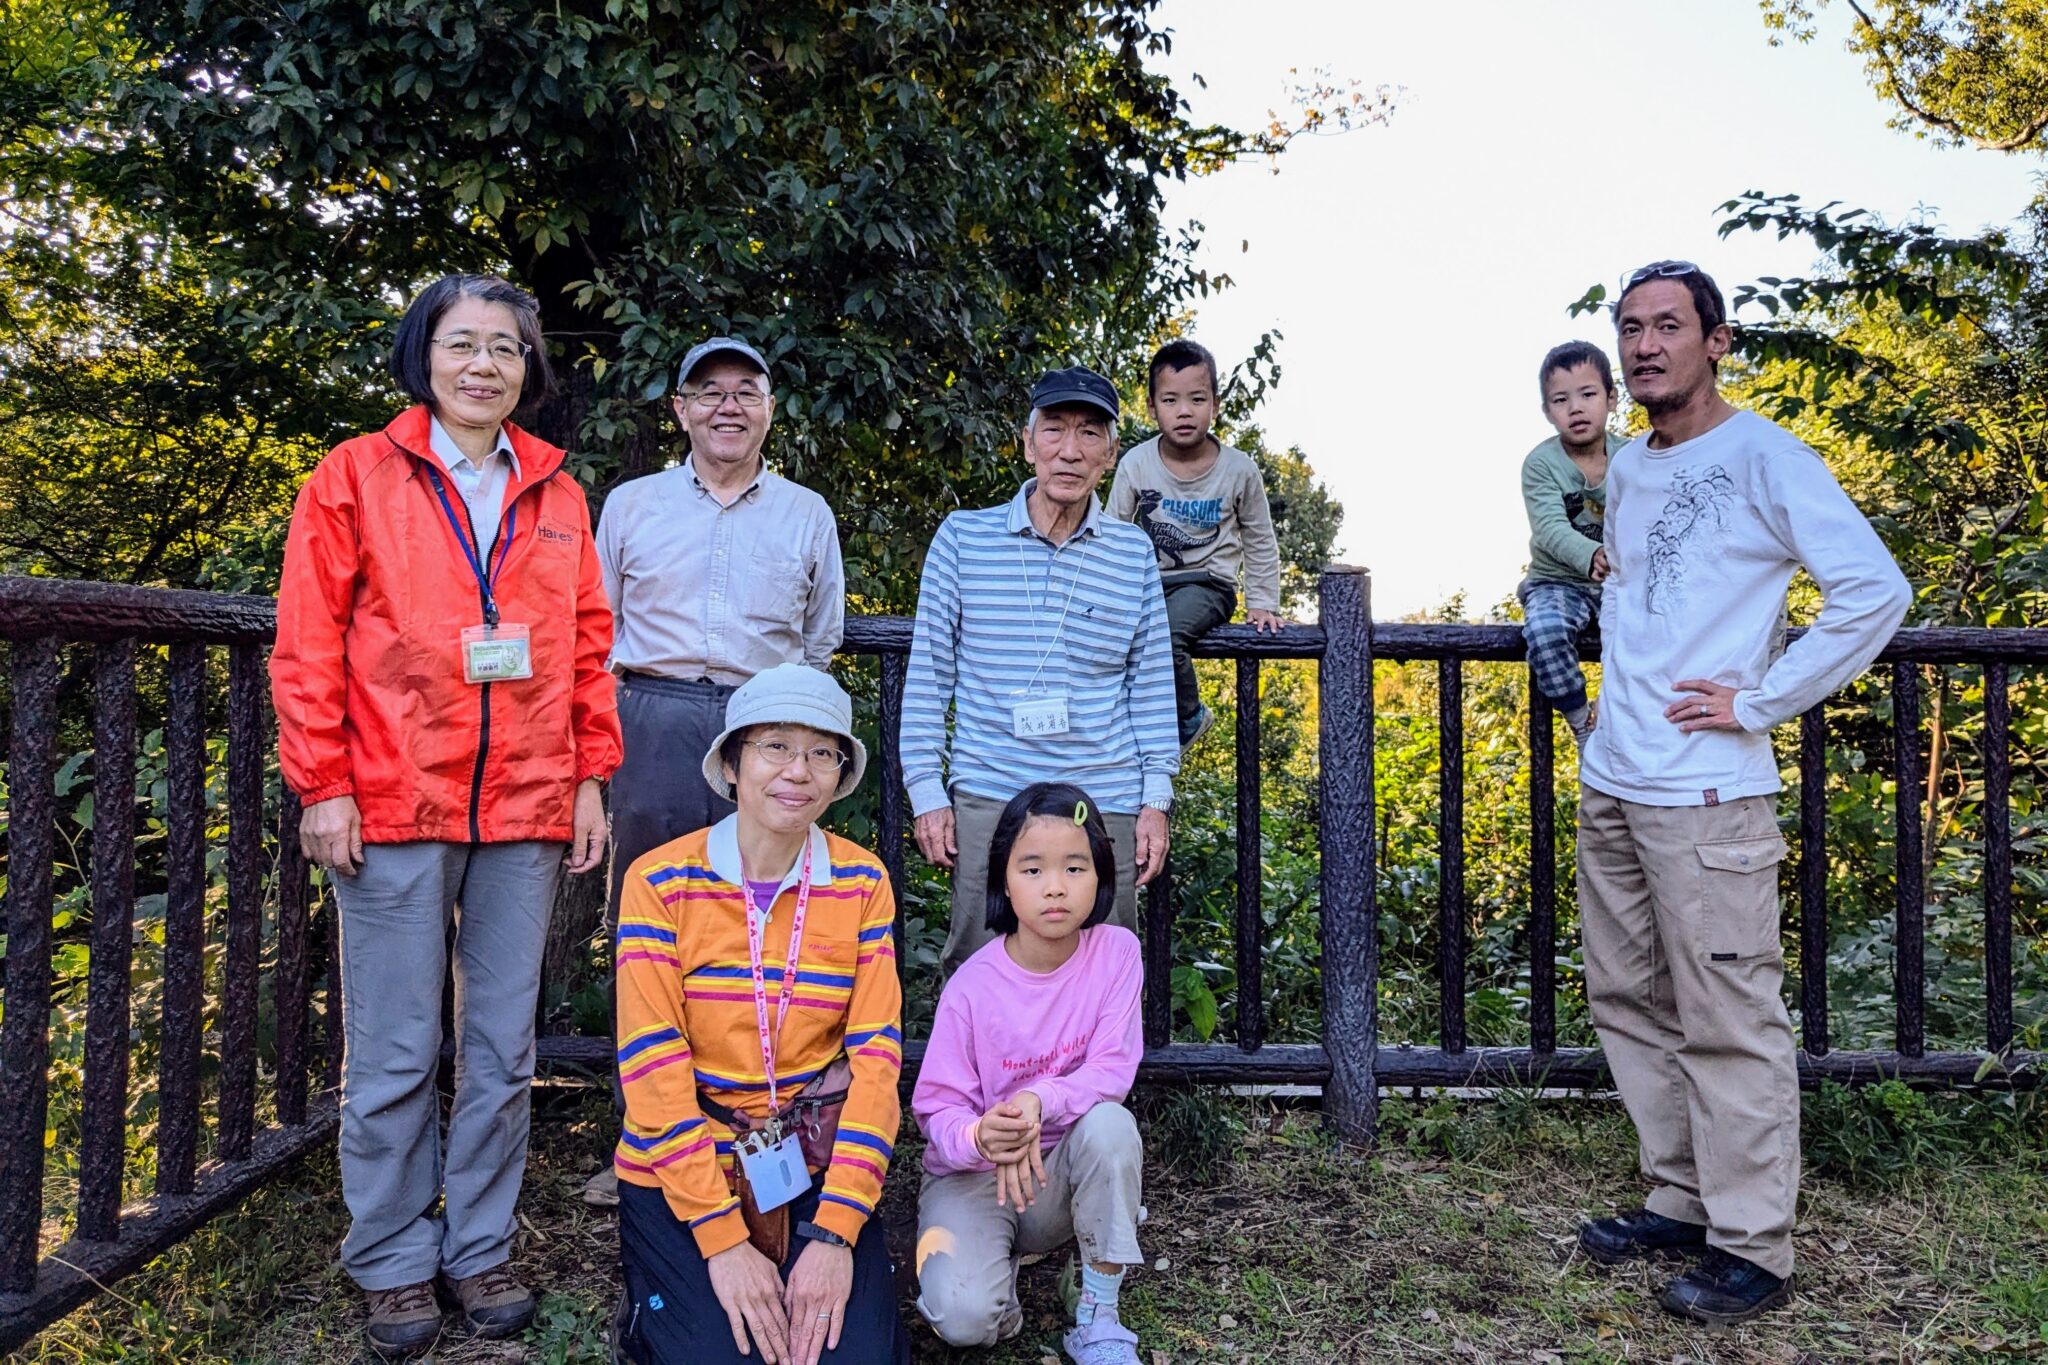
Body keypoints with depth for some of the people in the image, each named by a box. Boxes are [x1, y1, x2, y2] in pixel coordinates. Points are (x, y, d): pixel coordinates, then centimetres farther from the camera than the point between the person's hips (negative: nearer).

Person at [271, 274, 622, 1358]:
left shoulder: (556, 495, 12)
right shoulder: (356, 478, 2)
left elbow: (587, 646, 12)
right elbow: (308, 645, -2)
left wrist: (590, 776, 7)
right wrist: (323, 786, -7)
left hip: (525, 812, 3)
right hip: (393, 808, -3)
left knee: (503, 1049, 10)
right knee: (394, 1057, 5)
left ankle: (479, 1249, 25)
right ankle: (394, 1267, 22)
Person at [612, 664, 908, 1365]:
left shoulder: (862, 882, -2)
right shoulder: (660, 880, -9)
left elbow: (875, 1053, -5)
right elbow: (652, 1066, -12)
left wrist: (835, 1231, -15)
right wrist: (722, 1239, -17)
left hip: (817, 1166, 2)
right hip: (681, 1170, -1)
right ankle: (653, 1304, 16)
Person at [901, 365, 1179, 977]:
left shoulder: (1134, 552, 7)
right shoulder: (963, 537, 2)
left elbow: (1152, 683, 10)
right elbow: (927, 672, 4)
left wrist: (1156, 797, 6)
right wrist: (927, 792, 1)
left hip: (1106, 808, 2)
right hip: (987, 802, -1)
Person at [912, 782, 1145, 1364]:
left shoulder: (1116, 952, -12)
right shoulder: (972, 988, -17)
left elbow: (1113, 1069, -17)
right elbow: (938, 1108, -13)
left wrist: (1038, 1103, -35)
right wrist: (978, 1138, -36)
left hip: (1066, 1165, 2)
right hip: (975, 1175, -2)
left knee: (1109, 1123, -32)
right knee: (964, 1317, -28)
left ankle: (1098, 1318, -14)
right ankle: (998, 1258, 10)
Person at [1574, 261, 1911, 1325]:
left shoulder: (1763, 458, -8)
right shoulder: (1626, 469, 14)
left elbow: (1874, 591, -15)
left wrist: (1760, 704, -14)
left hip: (1706, 796, -8)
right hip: (1609, 785, 8)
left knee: (1727, 1026, -1)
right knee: (1628, 1006, 14)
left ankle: (1751, 1248, 11)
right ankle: (1682, 1199, 28)